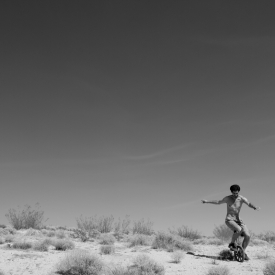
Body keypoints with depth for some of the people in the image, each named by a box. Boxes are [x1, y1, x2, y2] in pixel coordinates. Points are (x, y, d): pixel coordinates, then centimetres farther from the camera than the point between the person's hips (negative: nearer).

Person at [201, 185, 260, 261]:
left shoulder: (242, 198, -7)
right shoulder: (227, 198, -4)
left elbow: (249, 204, -25)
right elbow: (219, 202, 14)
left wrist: (255, 207, -48)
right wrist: (207, 201, 16)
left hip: (238, 220, 3)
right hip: (229, 220, -3)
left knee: (247, 236, -13)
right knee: (239, 230, -33)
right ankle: (232, 244, -8)